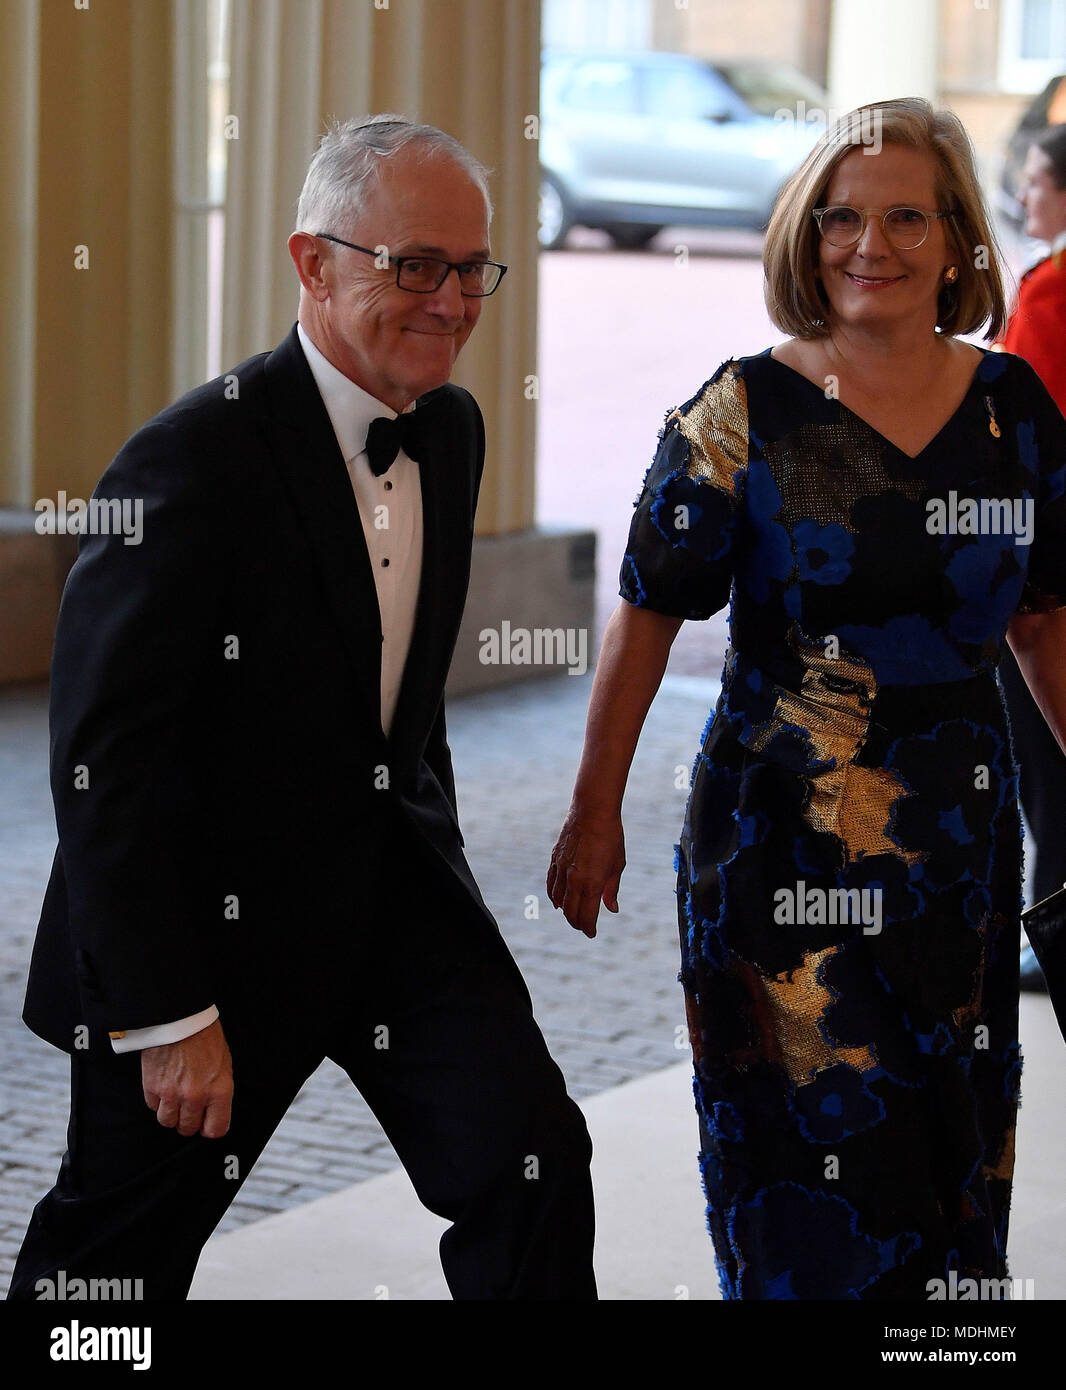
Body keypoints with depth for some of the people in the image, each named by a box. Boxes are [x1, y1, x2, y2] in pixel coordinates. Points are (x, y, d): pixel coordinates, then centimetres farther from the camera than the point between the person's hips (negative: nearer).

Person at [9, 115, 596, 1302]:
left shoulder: (452, 429, 3)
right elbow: (104, 765, -22)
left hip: (394, 884, 6)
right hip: (214, 914, -6)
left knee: (532, 1163, -9)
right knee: (112, 1254, 10)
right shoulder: (195, 462, -22)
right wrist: (170, 1015, -22)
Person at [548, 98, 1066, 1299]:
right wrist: (594, 811, -3)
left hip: (959, 838, 4)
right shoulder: (746, 412, -7)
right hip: (781, 836, -4)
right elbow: (648, 614, -4)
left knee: (950, 1150, 12)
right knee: (811, 1143, -1)